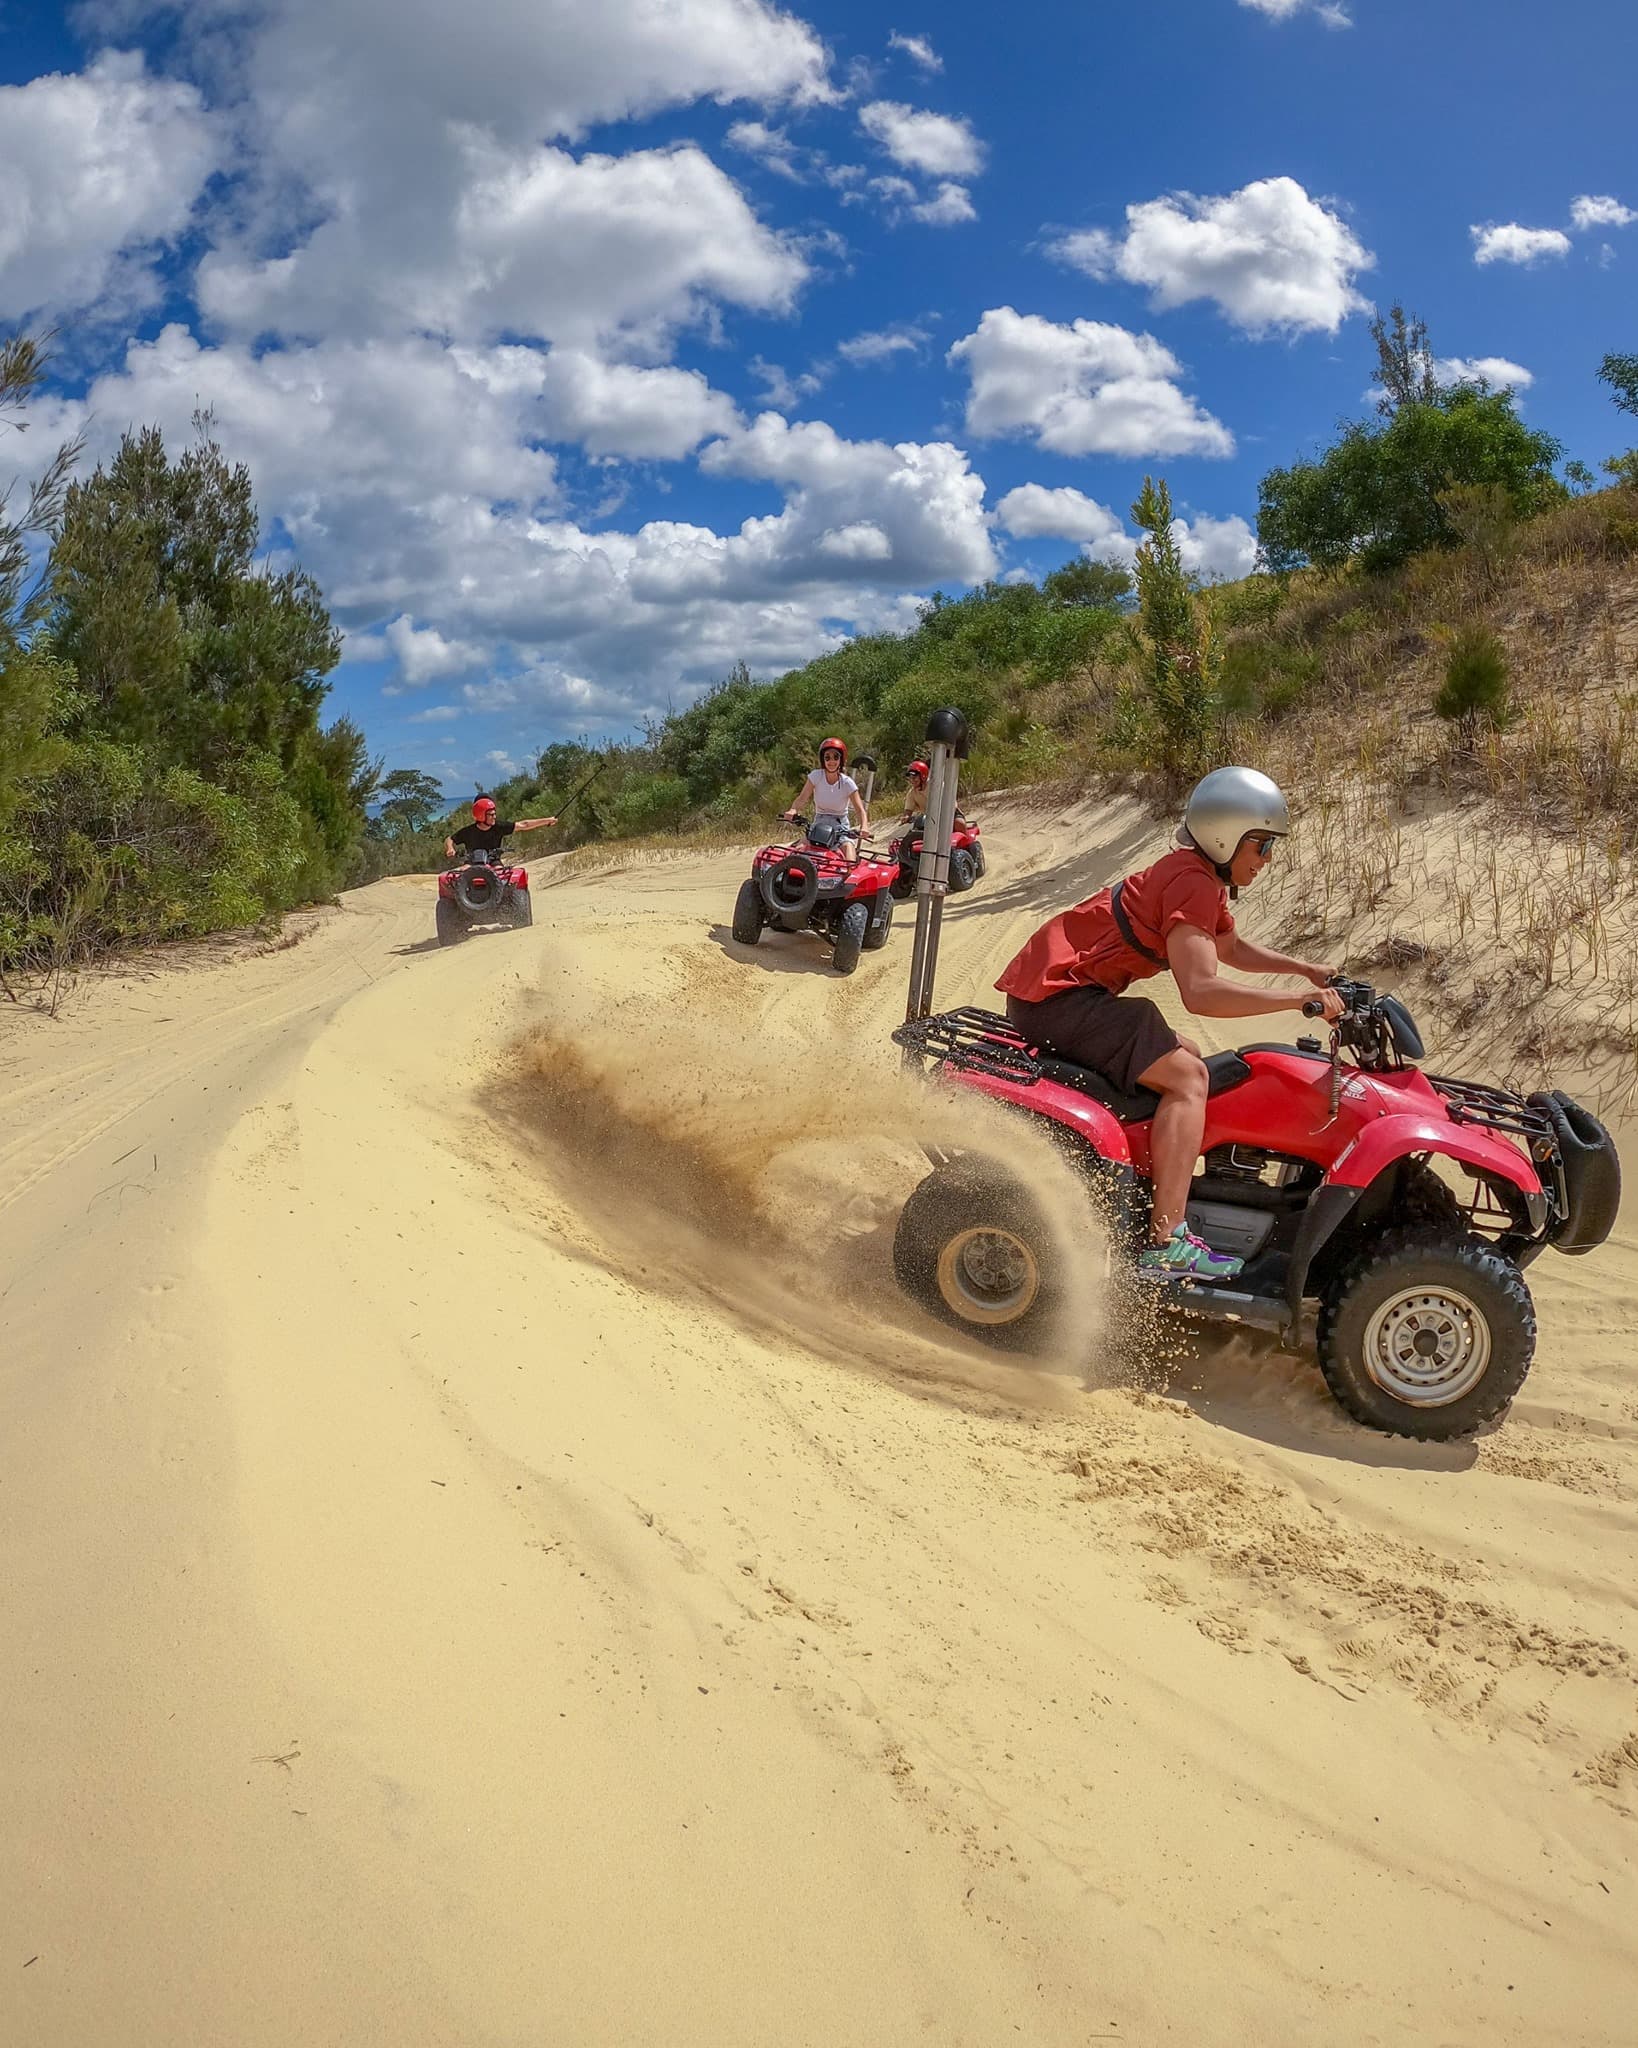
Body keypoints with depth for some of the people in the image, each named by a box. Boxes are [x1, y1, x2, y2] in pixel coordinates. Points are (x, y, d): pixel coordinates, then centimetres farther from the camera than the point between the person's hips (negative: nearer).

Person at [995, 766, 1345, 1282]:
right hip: (1057, 993, -11)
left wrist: (1303, 968, 21)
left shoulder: (1199, 874, 16)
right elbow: (1200, 992, -28)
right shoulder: (1193, 883, -16)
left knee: (1187, 1061, 20)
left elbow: (1231, 948, 34)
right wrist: (1299, 998, -23)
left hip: (1051, 990, 11)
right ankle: (1165, 1243, -22)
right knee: (1186, 1078, -17)